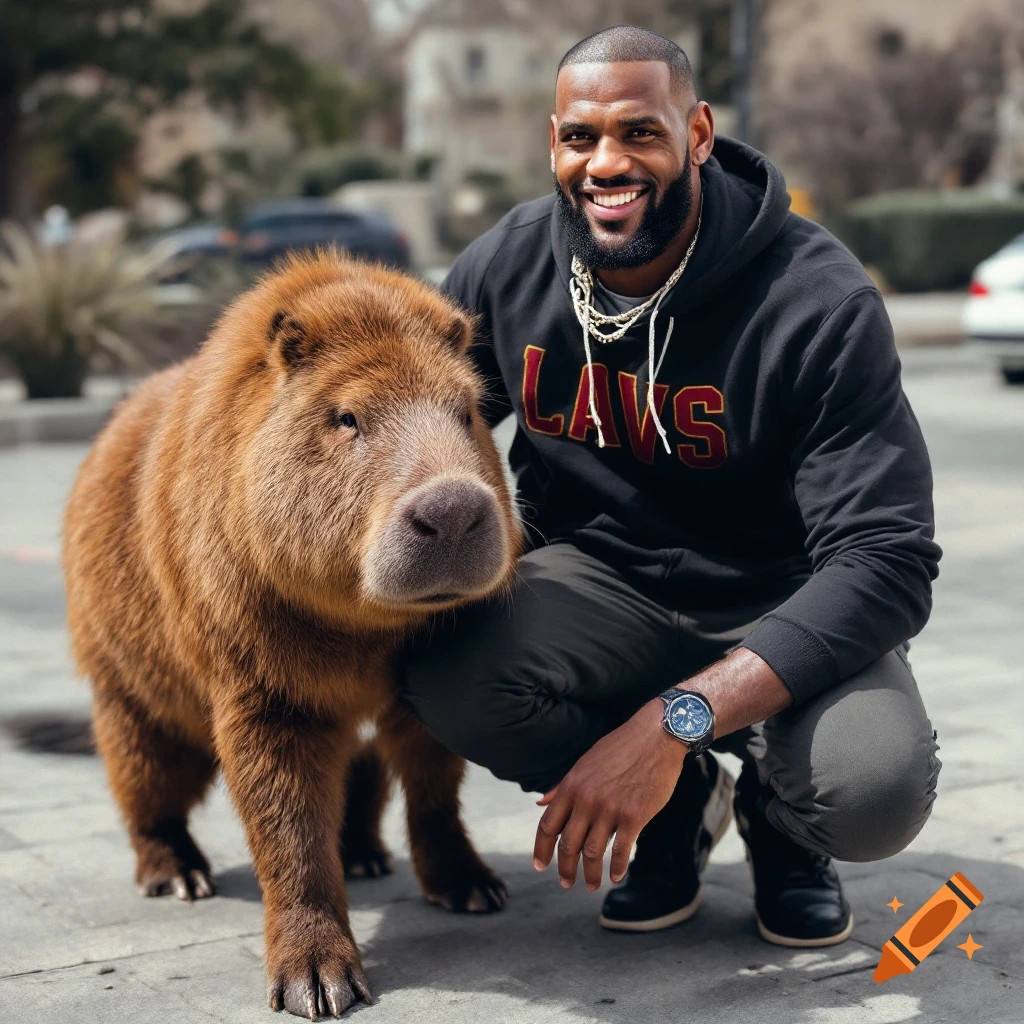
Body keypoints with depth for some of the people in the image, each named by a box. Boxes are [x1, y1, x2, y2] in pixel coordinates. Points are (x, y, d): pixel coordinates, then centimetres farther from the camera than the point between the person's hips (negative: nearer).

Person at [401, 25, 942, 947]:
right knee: (451, 672, -29)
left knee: (874, 787, -34)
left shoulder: (820, 304, -23)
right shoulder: (505, 268, -10)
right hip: (601, 581, 3)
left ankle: (778, 818, 9)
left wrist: (675, 720, -38)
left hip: (785, 607, -3)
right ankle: (682, 809, 3)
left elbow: (885, 563, -27)